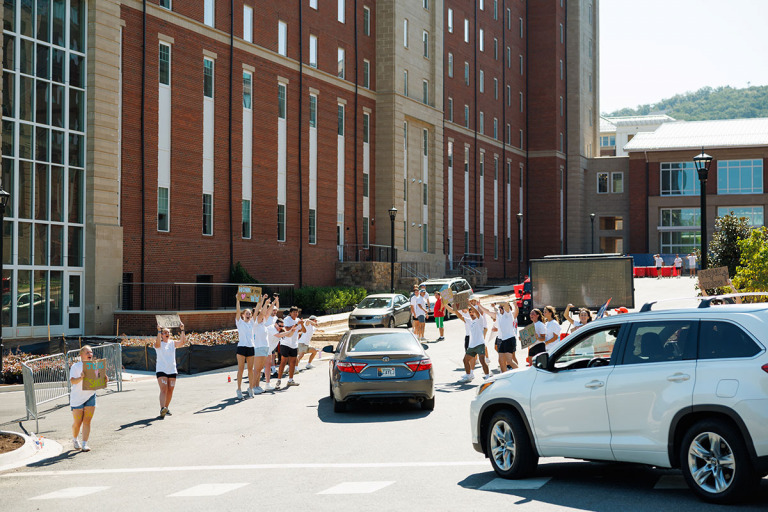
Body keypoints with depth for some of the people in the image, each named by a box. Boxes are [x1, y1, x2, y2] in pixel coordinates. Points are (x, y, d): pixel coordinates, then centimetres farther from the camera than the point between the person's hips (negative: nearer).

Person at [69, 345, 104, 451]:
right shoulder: (76, 367, -9)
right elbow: (72, 381, -21)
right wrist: (81, 378, -41)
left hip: (90, 397, 3)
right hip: (77, 398, -3)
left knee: (87, 421, -3)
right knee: (77, 422, 3)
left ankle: (84, 443, -1)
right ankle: (74, 440, 29)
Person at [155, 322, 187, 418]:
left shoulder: (173, 343, 9)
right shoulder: (159, 344, -2)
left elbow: (182, 342, -7)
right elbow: (157, 344, -27)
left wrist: (182, 330, -16)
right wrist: (159, 331, -34)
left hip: (172, 370, 5)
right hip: (161, 370, -5)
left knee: (170, 391, 7)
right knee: (163, 389, -18)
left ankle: (166, 408, 21)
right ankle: (162, 409, -30)